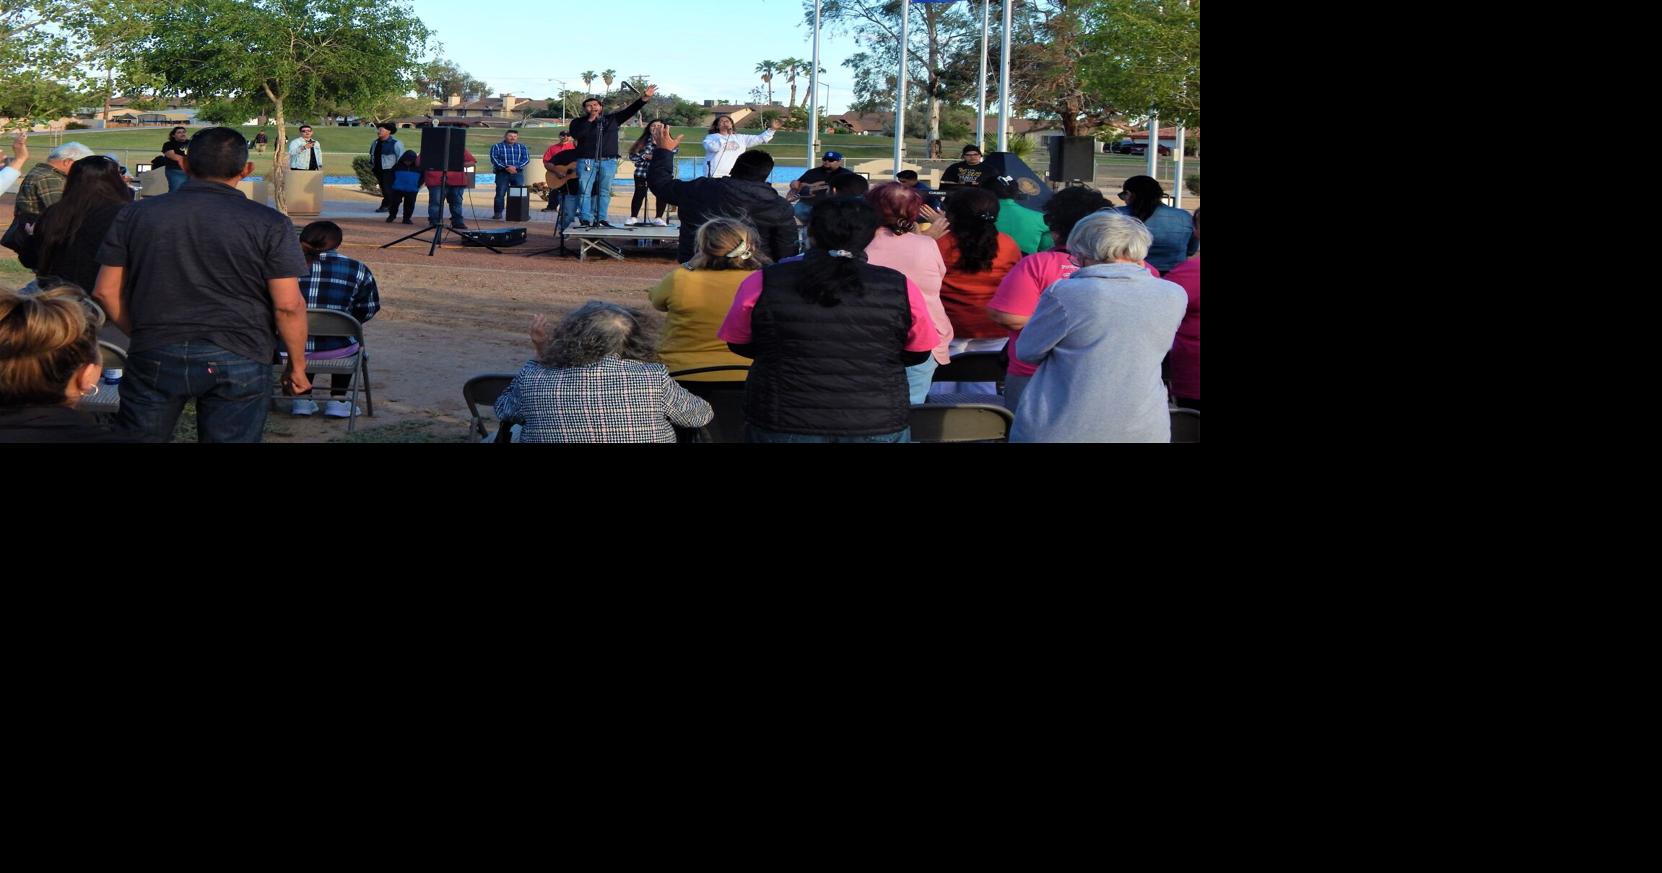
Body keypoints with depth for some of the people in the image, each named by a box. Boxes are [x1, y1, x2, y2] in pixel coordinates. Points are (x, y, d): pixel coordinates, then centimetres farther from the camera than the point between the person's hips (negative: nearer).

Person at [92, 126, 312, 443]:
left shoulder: (135, 215, 4)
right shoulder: (270, 225, -5)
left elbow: (106, 291, 6)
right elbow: (288, 305, -9)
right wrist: (296, 366, 4)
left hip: (154, 357, 2)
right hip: (238, 358, -2)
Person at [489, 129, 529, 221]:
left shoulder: (522, 147, 12)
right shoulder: (497, 147, 5)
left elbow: (526, 159, 2)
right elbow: (494, 159, -6)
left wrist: (515, 167, -15)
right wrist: (506, 168, -18)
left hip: (518, 173, 2)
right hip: (502, 173, -2)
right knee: (500, 194, -7)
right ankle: (497, 213, -2)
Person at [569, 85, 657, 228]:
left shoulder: (612, 119, 12)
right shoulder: (579, 123, 7)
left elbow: (630, 110, 6)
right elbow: (575, 135, -12)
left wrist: (644, 98, -6)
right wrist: (590, 120, -10)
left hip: (608, 162, 2)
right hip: (586, 161, -2)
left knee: (604, 192, 3)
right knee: (585, 192, -4)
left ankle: (601, 219, 6)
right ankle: (586, 220, -2)